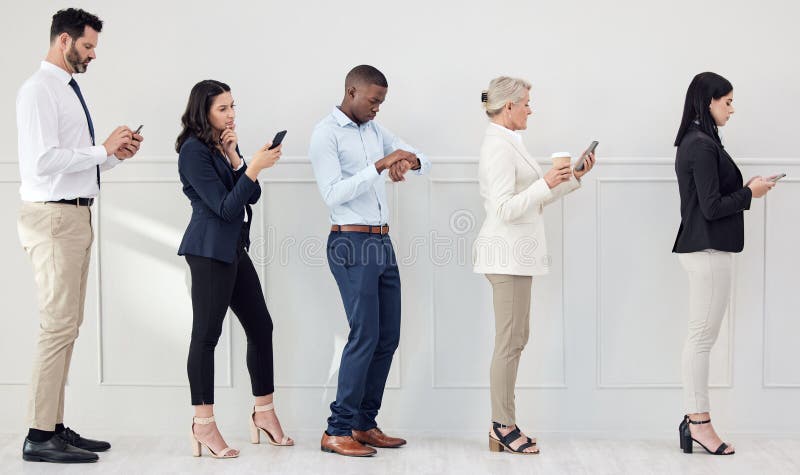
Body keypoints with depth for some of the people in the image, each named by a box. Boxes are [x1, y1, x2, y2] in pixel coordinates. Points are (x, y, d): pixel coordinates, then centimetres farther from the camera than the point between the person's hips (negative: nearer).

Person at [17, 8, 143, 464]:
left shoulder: (71, 90, 18)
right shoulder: (39, 90, -10)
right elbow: (45, 160, -21)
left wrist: (116, 154, 4)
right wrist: (105, 149, -15)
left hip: (77, 215, 10)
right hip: (54, 217, -10)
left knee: (68, 325, 10)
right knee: (59, 326, -10)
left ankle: (56, 427, 16)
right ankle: (39, 437, -5)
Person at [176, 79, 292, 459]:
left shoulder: (223, 146, 15)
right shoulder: (194, 150, -11)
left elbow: (252, 196, 7)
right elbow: (224, 207, -17)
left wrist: (234, 157, -3)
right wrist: (254, 167, -22)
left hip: (234, 249, 9)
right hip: (210, 250, -9)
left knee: (261, 326, 10)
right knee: (206, 333, -6)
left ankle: (264, 412, 20)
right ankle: (203, 425, 0)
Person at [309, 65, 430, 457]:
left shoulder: (375, 131, 16)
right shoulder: (326, 134, -7)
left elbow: (424, 163, 16)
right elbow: (333, 194, -18)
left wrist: (409, 161, -8)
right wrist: (380, 165, -23)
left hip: (382, 243, 8)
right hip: (351, 245, -8)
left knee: (388, 337, 7)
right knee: (365, 335, -12)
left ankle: (364, 424, 14)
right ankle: (337, 431, -5)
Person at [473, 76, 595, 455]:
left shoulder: (506, 144, 17)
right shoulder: (499, 147, -14)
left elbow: (534, 201, 20)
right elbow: (505, 209, -21)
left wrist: (573, 177, 15)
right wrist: (546, 183, -23)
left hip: (515, 253, 11)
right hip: (507, 253, -11)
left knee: (515, 339, 12)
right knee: (510, 342, -5)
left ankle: (502, 426, 18)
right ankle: (503, 426, 2)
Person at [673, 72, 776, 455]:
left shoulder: (694, 142, 15)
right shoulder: (702, 146, -15)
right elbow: (711, 207, -18)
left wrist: (743, 189, 9)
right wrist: (750, 193, -5)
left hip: (701, 248, 10)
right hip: (708, 249, -10)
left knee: (700, 337, 12)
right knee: (703, 337, -4)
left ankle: (694, 418, 17)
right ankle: (699, 423, 4)